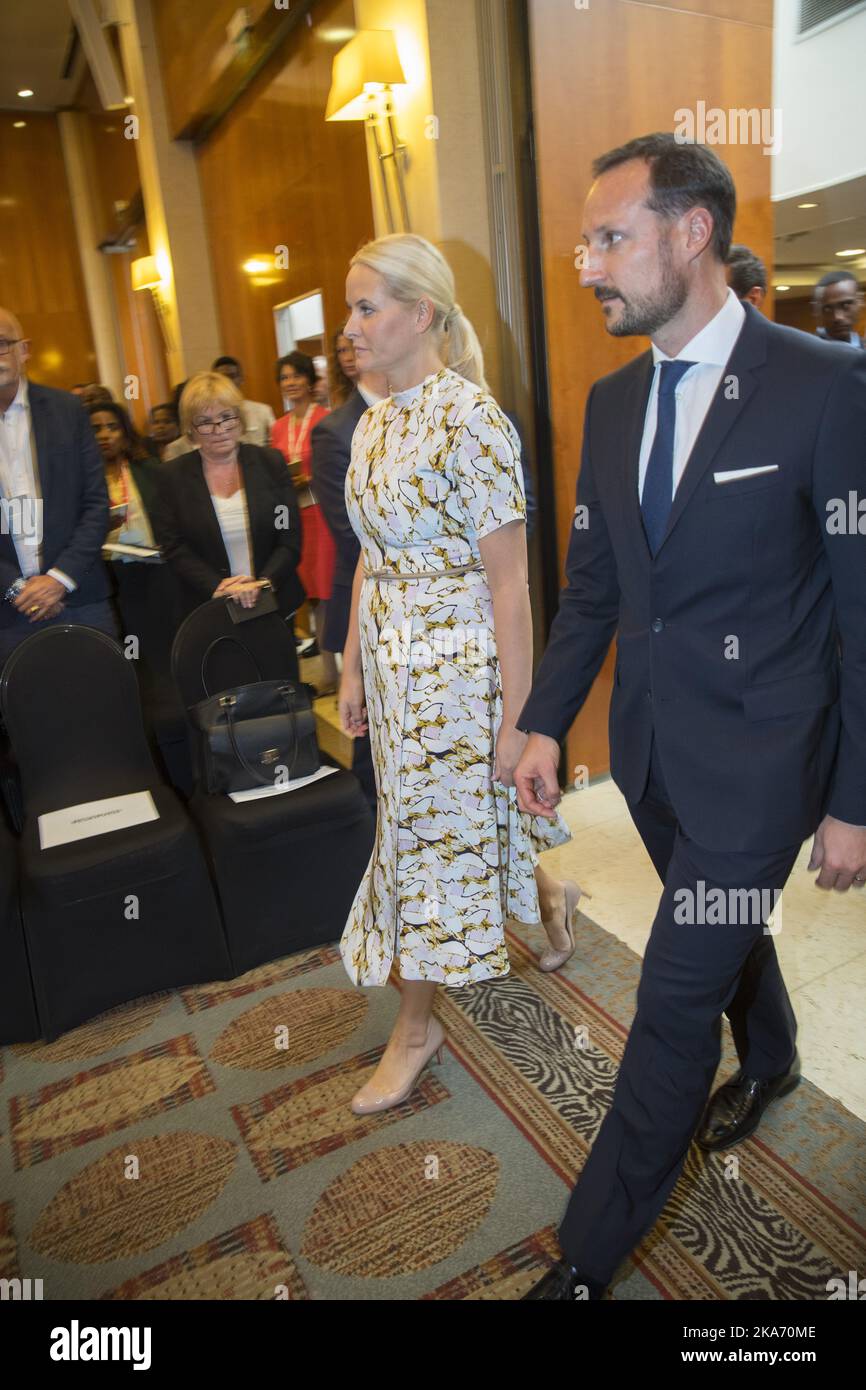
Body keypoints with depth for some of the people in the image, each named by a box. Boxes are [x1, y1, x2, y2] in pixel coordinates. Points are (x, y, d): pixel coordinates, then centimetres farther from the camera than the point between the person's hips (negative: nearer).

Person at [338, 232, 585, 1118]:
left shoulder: (469, 418, -17)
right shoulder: (375, 423, 8)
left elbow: (509, 582, -18)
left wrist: (517, 712, -17)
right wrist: (353, 668, 13)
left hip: (456, 663, -8)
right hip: (391, 661, 8)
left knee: (432, 832, 5)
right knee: (420, 825, 19)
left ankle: (417, 1025, 27)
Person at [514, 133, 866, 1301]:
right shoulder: (613, 399, 6)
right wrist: (545, 722, 4)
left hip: (756, 752, -6)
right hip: (649, 741, 6)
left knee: (674, 995, 2)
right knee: (722, 933, 26)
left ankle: (589, 1255, 23)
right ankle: (769, 1062, 58)